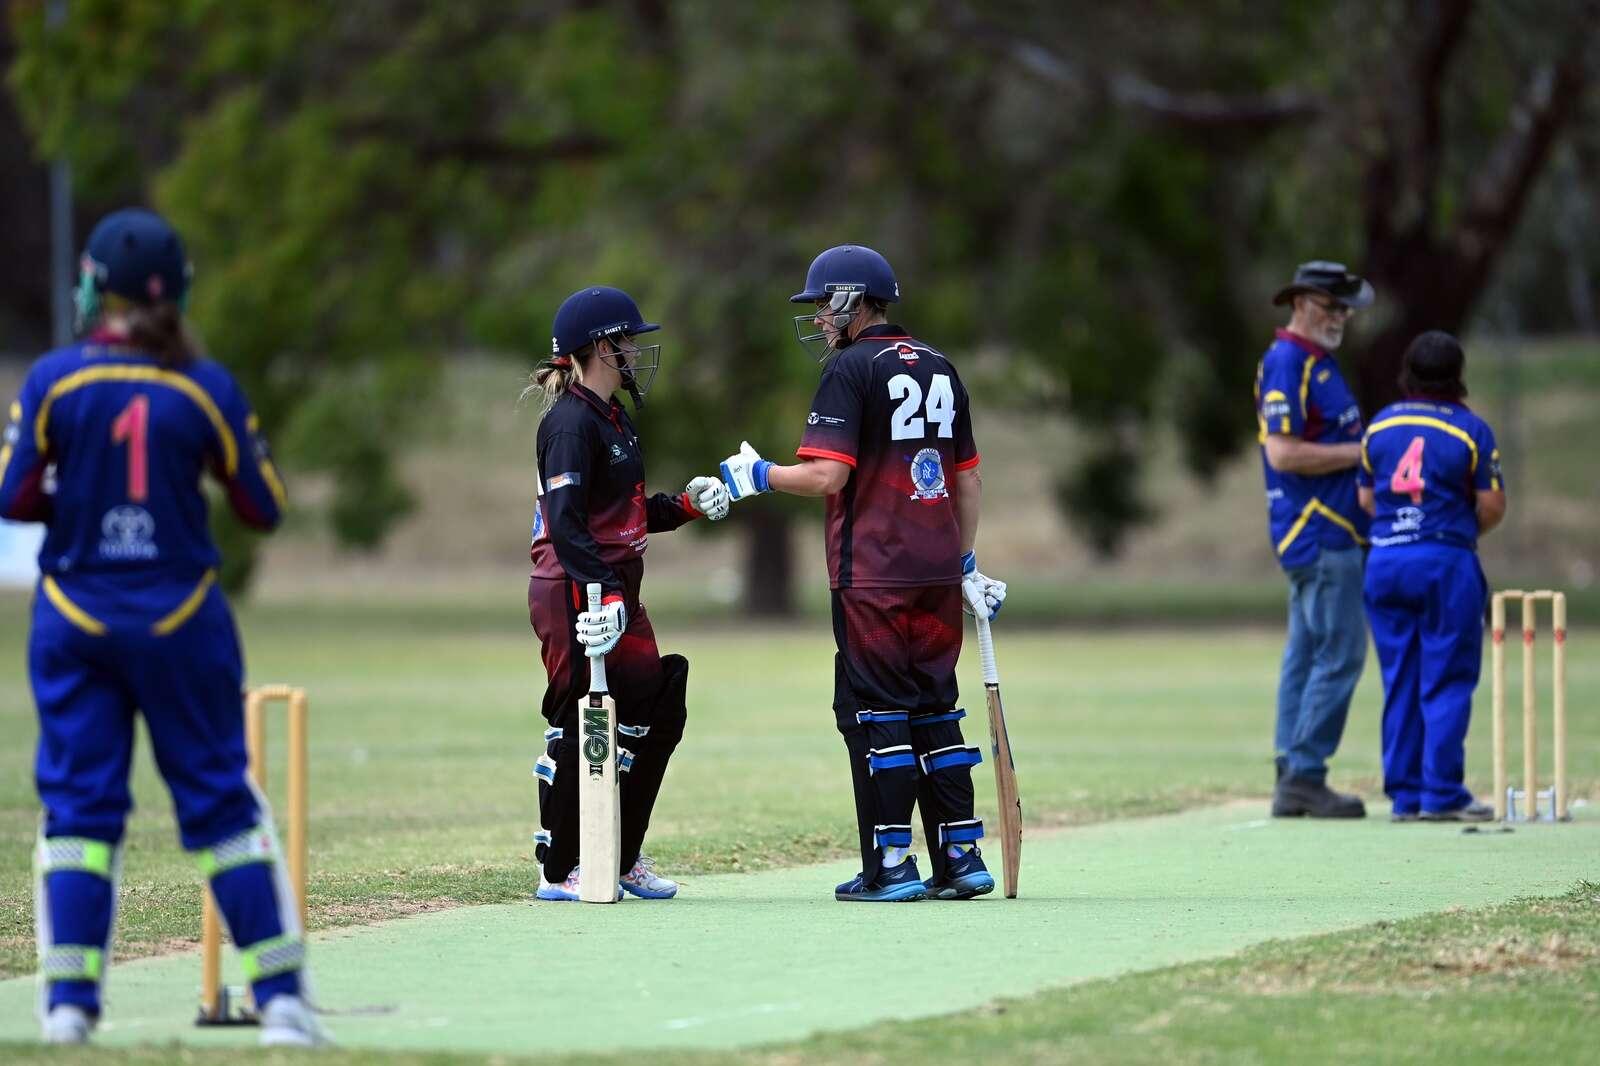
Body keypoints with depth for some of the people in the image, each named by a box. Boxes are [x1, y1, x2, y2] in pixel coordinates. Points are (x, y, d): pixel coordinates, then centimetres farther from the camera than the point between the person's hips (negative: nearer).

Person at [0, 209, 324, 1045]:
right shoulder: (206, 388, -6)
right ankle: (279, 996, 5)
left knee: (77, 803, 7)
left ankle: (69, 998, -1)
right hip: (182, 622, 0)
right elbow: (263, 506, 1)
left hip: (75, 622, 0)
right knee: (220, 801, 7)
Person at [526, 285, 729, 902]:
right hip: (574, 596, -10)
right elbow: (566, 523, -23)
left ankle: (622, 858, 19)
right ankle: (558, 870, 4)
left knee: (656, 713, 9)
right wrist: (601, 593, -30)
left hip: (618, 592, 10)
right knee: (574, 729, -4)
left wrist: (686, 505, 12)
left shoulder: (614, 419, 18)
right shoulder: (571, 422, -14)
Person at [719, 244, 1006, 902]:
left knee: (876, 711, -2)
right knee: (934, 709, 12)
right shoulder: (939, 369, 14)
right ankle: (961, 857, 10)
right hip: (937, 573, 7)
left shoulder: (852, 370, -8)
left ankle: (890, 866, -4)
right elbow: (968, 478, 17)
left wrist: (758, 475, 0)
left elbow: (826, 475, -16)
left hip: (873, 575, -7)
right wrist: (966, 564, 23)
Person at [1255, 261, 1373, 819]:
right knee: (1339, 652, -11)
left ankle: (1294, 781, 11)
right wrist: (1360, 451, -17)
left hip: (1333, 531, 10)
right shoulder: (1286, 363, -13)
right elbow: (1283, 453, -21)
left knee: (1307, 656, 9)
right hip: (1319, 533, -10)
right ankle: (1304, 777, -10)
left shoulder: (1319, 362, 19)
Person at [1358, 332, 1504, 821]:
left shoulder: (1379, 427, 7)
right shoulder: (1470, 429, -5)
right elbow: (1492, 506, -6)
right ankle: (1442, 794, -4)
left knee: (1399, 684, 9)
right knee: (1446, 682, 0)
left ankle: (1405, 795, 9)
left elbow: (1366, 500, 11)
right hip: (1447, 562, -4)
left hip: (1385, 561, 4)